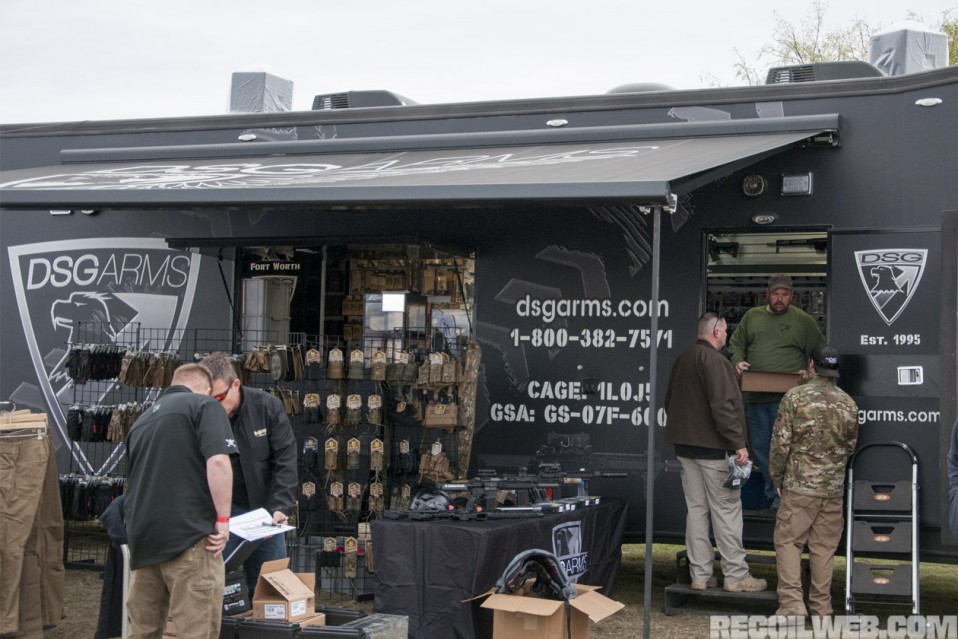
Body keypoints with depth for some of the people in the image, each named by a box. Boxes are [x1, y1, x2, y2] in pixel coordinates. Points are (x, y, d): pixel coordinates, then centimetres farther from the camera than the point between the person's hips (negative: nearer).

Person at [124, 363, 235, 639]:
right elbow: (217, 462, -14)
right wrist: (223, 519, -8)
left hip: (143, 535, 7)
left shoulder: (142, 419, 23)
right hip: (188, 533, -7)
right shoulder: (204, 406, 2)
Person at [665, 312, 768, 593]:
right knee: (726, 510, -2)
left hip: (685, 445, 9)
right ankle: (735, 576, 1)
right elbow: (722, 406, -21)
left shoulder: (682, 360, 15)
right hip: (713, 446, -8)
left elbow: (670, 402, 23)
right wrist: (738, 443, -18)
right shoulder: (714, 361, -14)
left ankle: (700, 575, 11)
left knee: (696, 509, 10)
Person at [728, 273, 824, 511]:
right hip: (755, 396, 4)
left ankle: (781, 501, -2)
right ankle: (771, 494, 23)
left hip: (786, 397, -4)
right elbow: (736, 344, 18)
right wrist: (738, 361, -2)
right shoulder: (751, 316, 14)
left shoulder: (804, 321, 5)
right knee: (759, 447, 10)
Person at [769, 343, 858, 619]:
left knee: (788, 542, 3)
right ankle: (821, 607, 15)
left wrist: (777, 477, 4)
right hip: (834, 488, 4)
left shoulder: (795, 396, -9)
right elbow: (850, 446, 14)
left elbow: (781, 443, -8)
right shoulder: (849, 403, 5)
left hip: (800, 485, -4)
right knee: (824, 547, 10)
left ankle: (791, 603, -5)